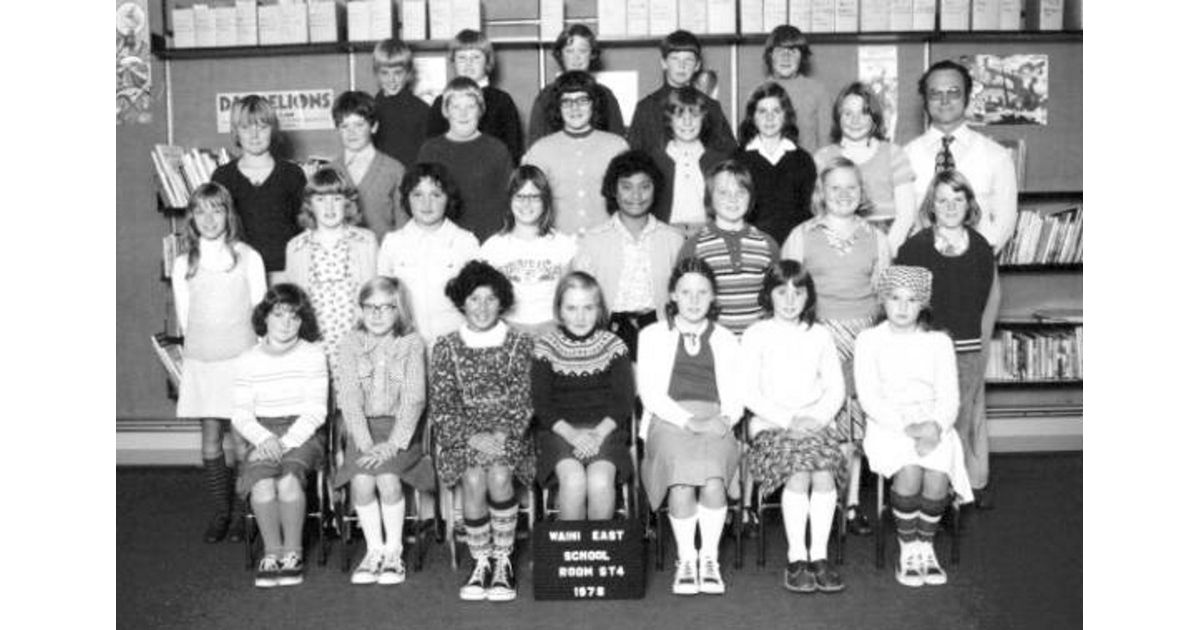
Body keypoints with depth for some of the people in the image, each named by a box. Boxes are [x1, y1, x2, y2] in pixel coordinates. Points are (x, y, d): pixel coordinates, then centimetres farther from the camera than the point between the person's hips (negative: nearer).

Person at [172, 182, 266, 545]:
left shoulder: (247, 258, -2)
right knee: (210, 440, 6)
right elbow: (184, 318, 10)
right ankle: (220, 511, 18)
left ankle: (242, 513, 12)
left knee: (242, 440, -1)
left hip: (241, 359, -3)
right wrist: (198, 349, 3)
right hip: (200, 363, 3)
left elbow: (259, 312, 0)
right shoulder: (183, 265, 5)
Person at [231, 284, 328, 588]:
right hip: (263, 434, 1)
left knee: (288, 476, -32)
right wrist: (265, 439, -15)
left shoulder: (312, 355, 4)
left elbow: (316, 411, -2)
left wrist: (287, 442, -16)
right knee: (261, 478, -30)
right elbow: (241, 415, 4)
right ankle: (271, 552, -18)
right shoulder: (249, 360, 9)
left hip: (303, 433, -1)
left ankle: (293, 552, -18)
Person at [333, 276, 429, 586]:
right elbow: (350, 398, -6)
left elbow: (413, 399, -8)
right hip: (361, 427, 1)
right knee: (361, 480, -24)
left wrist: (392, 444, -19)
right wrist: (366, 444, -18)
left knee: (387, 478, -26)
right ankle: (374, 550, -5)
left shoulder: (411, 344, -1)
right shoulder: (350, 343, 2)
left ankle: (394, 551, -7)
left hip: (399, 426, -1)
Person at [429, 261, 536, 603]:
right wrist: (474, 438, -14)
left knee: (499, 476, -30)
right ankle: (481, 562, -11)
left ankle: (503, 560, -12)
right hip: (462, 436, 0)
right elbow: (440, 407, 0)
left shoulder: (520, 344, 4)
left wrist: (501, 435, -15)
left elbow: (524, 402, 1)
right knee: (473, 479, -29)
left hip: (508, 434, 0)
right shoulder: (446, 347, 4)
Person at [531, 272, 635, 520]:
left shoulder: (614, 346, 5)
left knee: (600, 480, -28)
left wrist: (600, 432, -16)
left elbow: (624, 400, 1)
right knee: (574, 479, -30)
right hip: (559, 431, 0)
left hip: (604, 429, 1)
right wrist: (571, 434, -17)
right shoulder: (545, 347, 3)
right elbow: (540, 404, -1)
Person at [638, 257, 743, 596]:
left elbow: (736, 396, 15)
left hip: (714, 422, 1)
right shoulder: (653, 335, 16)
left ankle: (709, 558, -19)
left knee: (712, 479, -33)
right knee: (682, 479, -34)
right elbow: (649, 392, 3)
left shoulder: (725, 339, 24)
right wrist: (688, 420, -11)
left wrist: (726, 419, -8)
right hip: (668, 419, -1)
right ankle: (685, 559, -20)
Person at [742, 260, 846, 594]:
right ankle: (796, 558, -22)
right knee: (800, 473, -30)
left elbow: (836, 388, 10)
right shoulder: (756, 335, 5)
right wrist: (788, 420, -13)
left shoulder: (819, 335, 14)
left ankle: (819, 556, -20)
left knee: (824, 473, -27)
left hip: (816, 422, 2)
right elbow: (749, 393, -2)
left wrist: (817, 417, -9)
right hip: (770, 423, -2)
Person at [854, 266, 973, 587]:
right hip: (887, 425, -2)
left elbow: (949, 396, 5)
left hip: (933, 425, 2)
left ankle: (926, 546, -5)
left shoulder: (939, 342, 11)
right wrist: (906, 426, -16)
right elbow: (869, 397, -3)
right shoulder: (869, 340, 5)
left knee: (937, 473, -29)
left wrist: (936, 426, -16)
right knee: (909, 471, -32)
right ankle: (908, 549, -10)